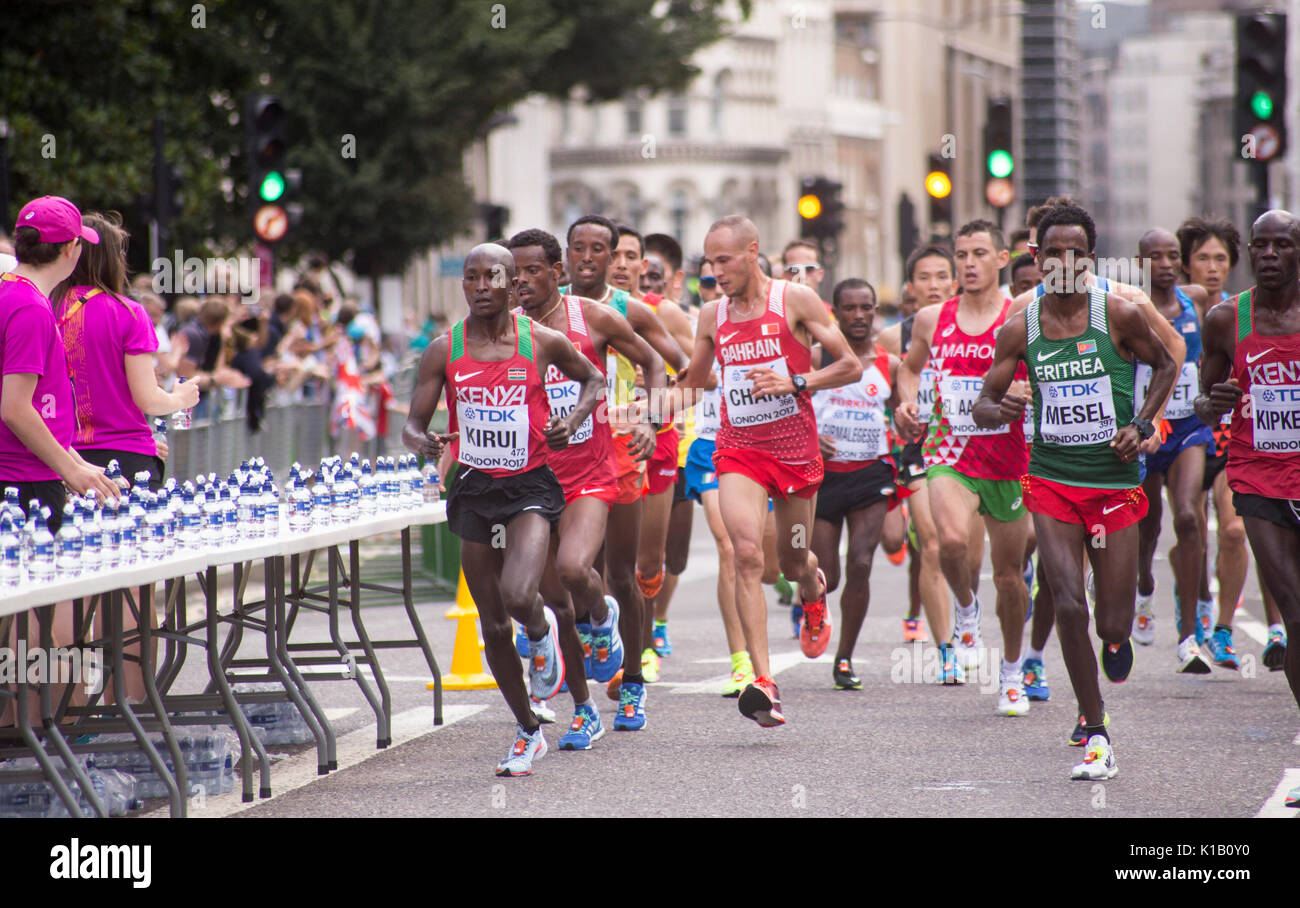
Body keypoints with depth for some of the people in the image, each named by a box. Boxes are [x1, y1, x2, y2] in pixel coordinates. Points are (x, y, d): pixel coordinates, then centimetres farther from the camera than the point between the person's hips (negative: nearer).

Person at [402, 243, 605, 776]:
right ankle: (528, 732, 25)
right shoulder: (444, 351, -2)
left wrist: (572, 422, -5)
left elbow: (594, 379, 13)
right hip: (474, 489, 3)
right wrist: (422, 443, -23)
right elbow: (413, 423, 1)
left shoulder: (542, 342, -4)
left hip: (531, 486, -3)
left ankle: (543, 631, 13)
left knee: (519, 597, -26)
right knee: (493, 624, 7)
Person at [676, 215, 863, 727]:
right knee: (747, 553, -20)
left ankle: (813, 593, 54)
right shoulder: (712, 316, 6)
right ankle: (763, 683, -24)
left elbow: (851, 367, -5)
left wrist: (795, 382, -18)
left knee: (792, 561, 12)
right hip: (738, 449, 2)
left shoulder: (795, 300, -6)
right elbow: (693, 381, 22)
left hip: (795, 448, -1)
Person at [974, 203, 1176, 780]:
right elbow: (983, 404, 5)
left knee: (1112, 625, 0)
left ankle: (1117, 639, 41)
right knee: (1068, 606, -14)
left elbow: (1165, 365, 10)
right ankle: (1096, 733, 0)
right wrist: (998, 411, -19)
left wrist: (1141, 425, -4)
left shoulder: (1119, 316, -6)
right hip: (1051, 480, 1)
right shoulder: (1019, 328, -1)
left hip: (1114, 482, -1)